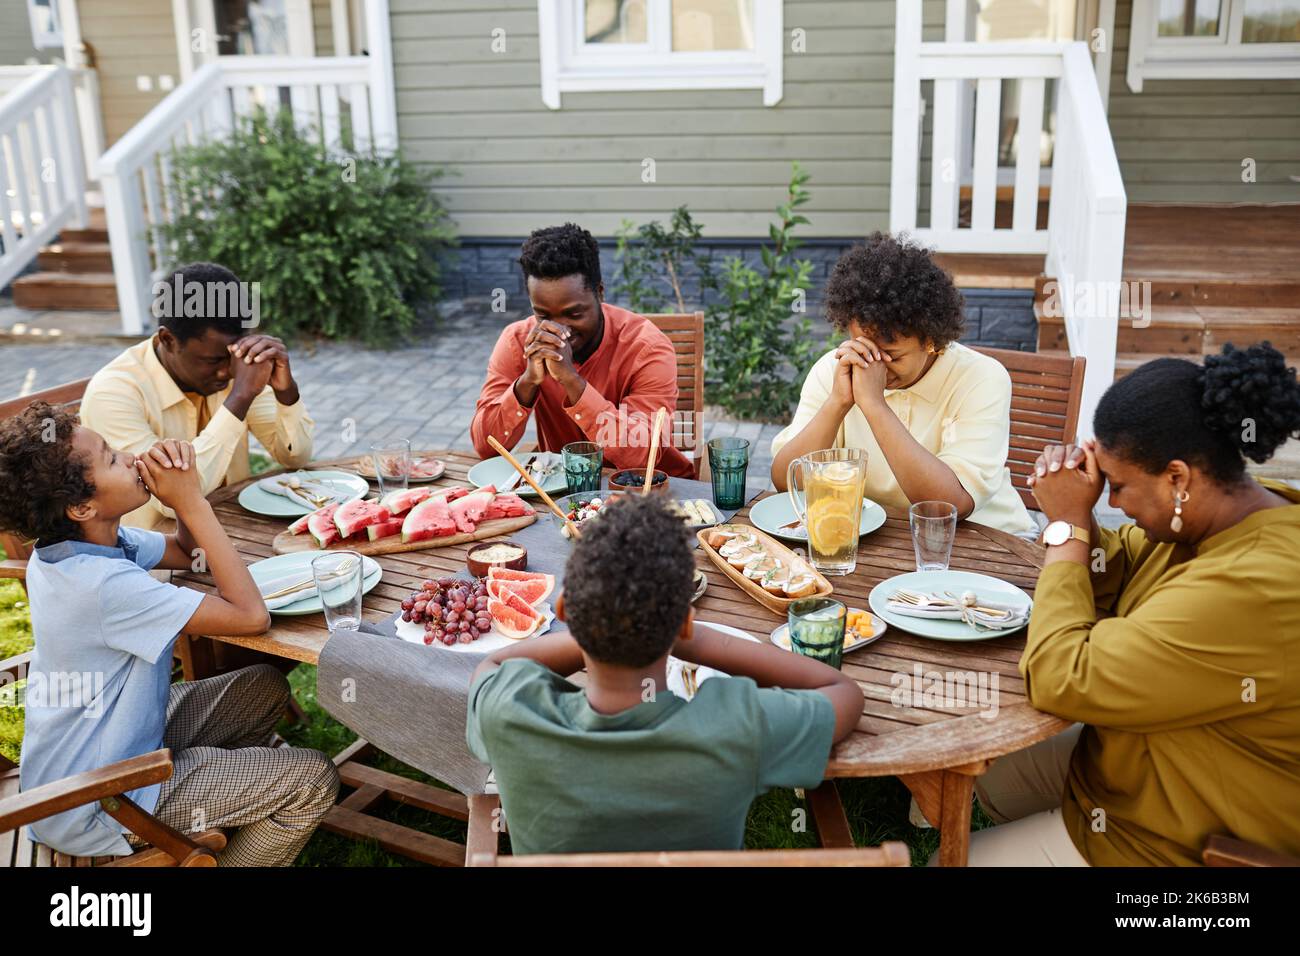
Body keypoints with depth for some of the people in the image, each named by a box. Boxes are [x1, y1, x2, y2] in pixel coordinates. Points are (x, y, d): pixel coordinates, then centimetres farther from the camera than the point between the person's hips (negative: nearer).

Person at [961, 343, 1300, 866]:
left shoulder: (1249, 594, -37)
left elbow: (1061, 682, -32)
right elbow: (1111, 578, 7)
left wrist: (1068, 525, -24)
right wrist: (1077, 515, -14)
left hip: (1173, 842, -9)